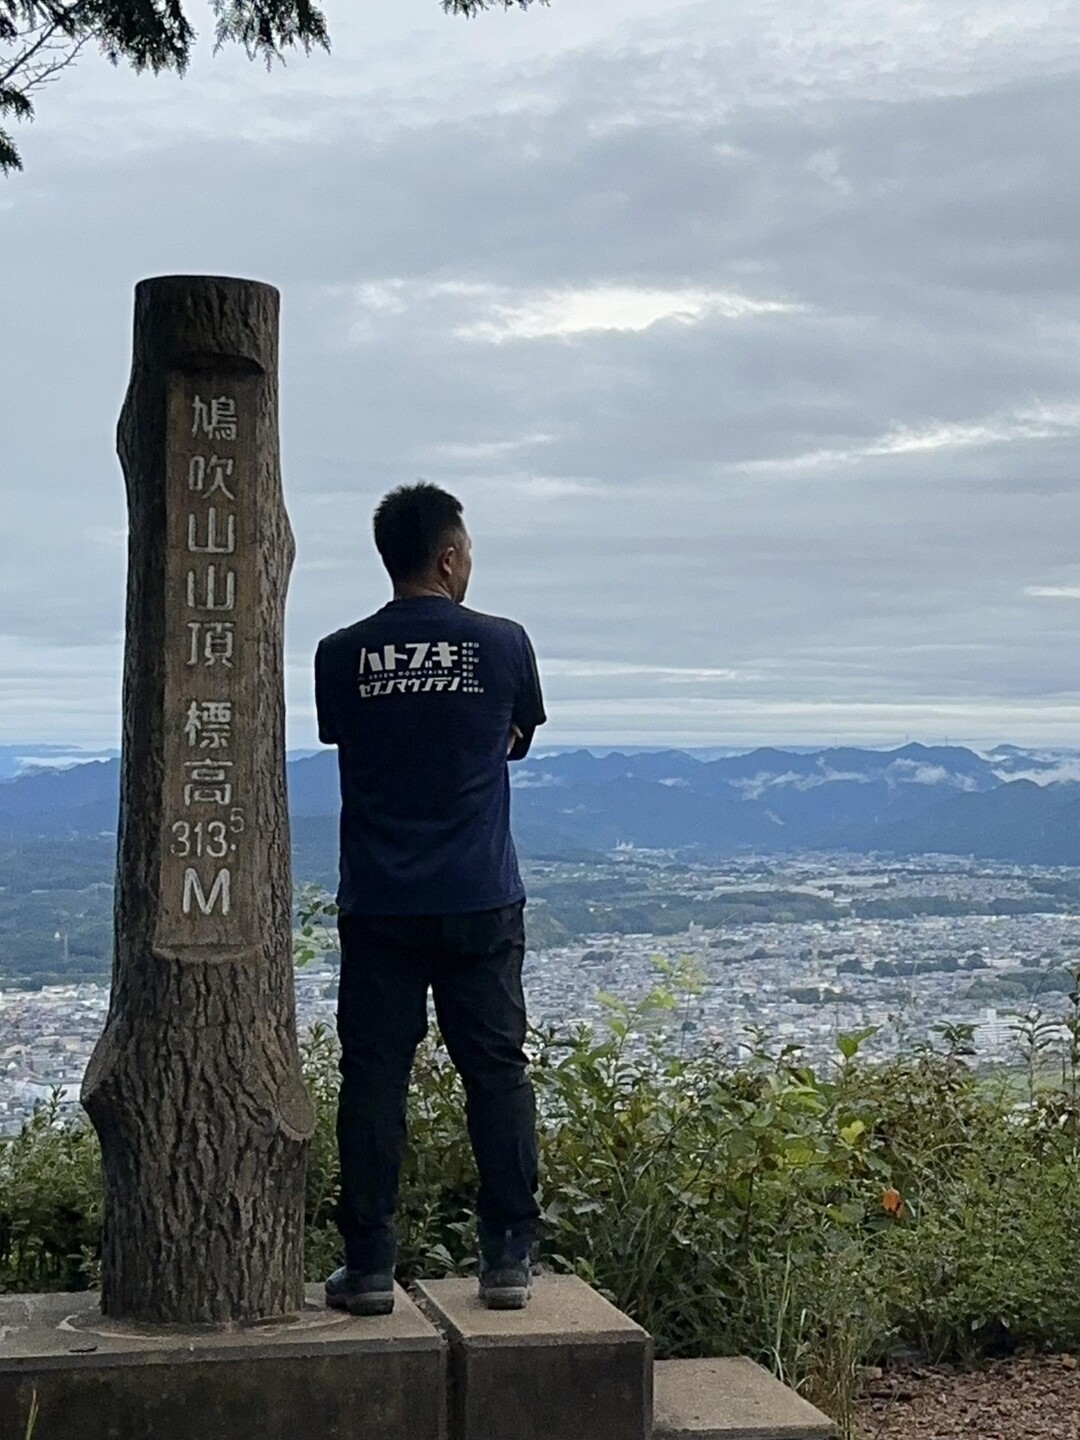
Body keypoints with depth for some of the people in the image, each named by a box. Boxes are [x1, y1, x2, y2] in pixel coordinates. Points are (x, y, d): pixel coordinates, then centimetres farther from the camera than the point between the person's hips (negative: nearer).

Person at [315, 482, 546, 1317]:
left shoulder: (341, 656, -1)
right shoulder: (504, 645, -2)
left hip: (377, 905, 1)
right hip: (481, 903, 0)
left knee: (374, 1077, 5)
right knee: (497, 1073, 8)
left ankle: (369, 1264, 7)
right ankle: (510, 1256, 10)